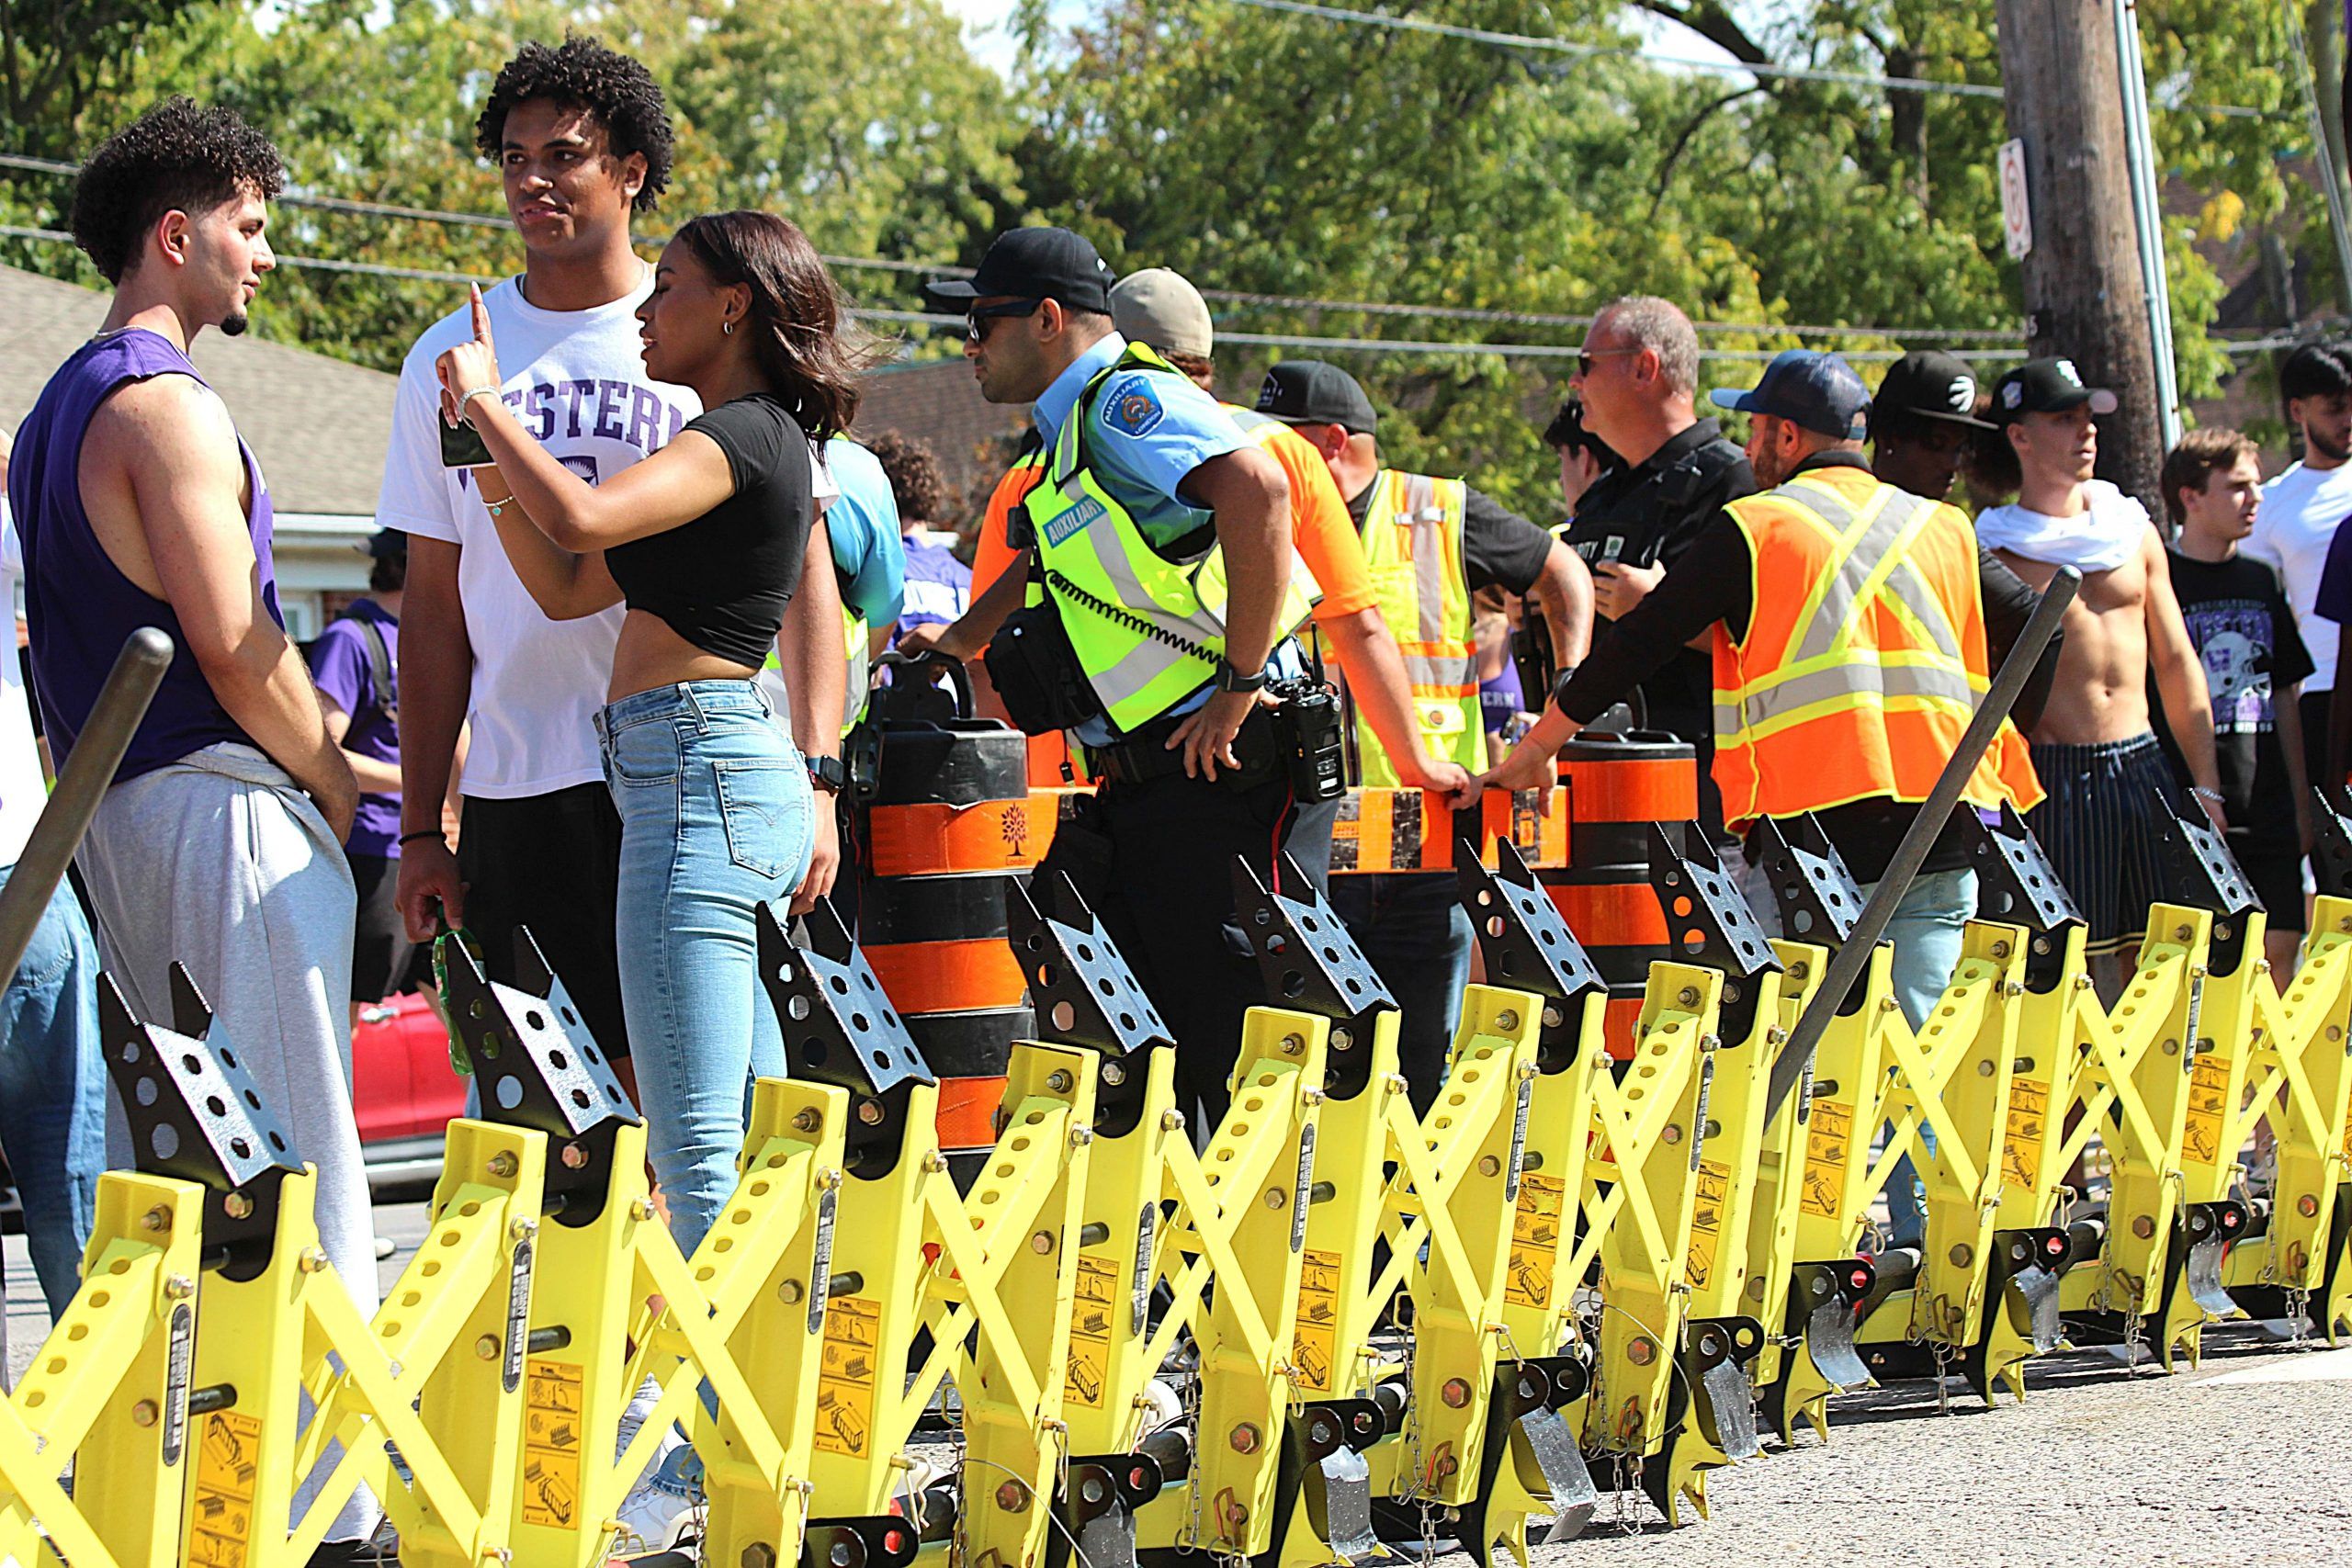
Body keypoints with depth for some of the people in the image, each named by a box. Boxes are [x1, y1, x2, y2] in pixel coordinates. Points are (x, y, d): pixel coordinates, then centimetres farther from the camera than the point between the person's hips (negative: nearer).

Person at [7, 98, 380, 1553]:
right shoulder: (170, 407, -13)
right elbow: (232, 644, -19)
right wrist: (333, 779, -5)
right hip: (226, 805, -10)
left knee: (154, 1159, 14)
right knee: (296, 1163, -9)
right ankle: (317, 1503, -12)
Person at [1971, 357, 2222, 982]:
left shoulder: (2133, 531, 13)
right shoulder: (1995, 550, -1)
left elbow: (2177, 662, 16)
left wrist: (2205, 784, 11)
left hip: (2142, 768, 5)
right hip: (2052, 778, -5)